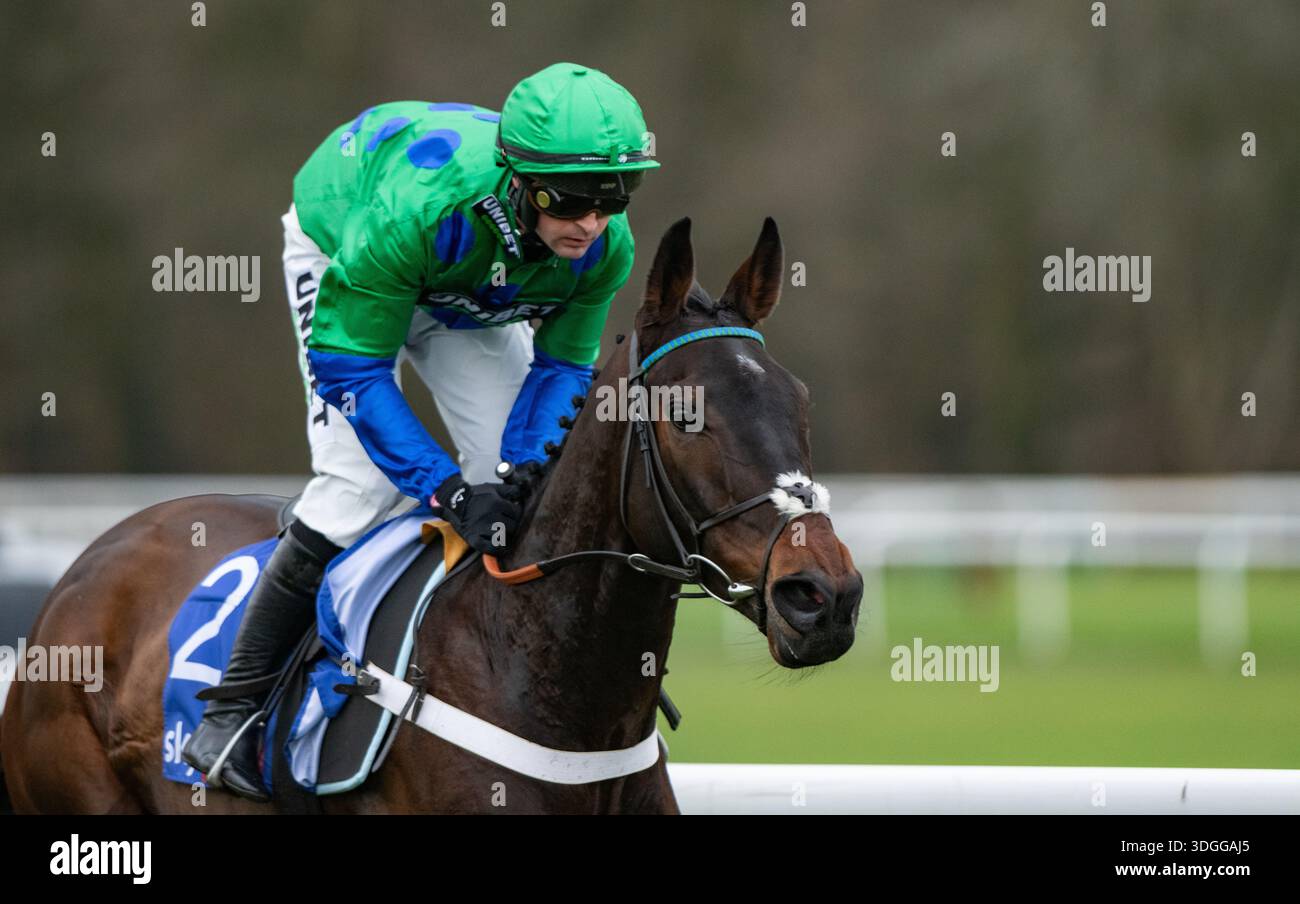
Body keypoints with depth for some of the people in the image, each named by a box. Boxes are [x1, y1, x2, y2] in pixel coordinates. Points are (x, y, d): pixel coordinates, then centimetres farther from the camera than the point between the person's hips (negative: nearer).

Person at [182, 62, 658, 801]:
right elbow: (349, 367, -37)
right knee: (361, 482, -20)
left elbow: (561, 368, -14)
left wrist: (527, 471, -32)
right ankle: (233, 707, -11)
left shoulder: (605, 246, -31)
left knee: (523, 472, -7)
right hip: (340, 256, -5)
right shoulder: (418, 206, -46)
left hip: (472, 296, 5)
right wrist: (448, 489, -42)